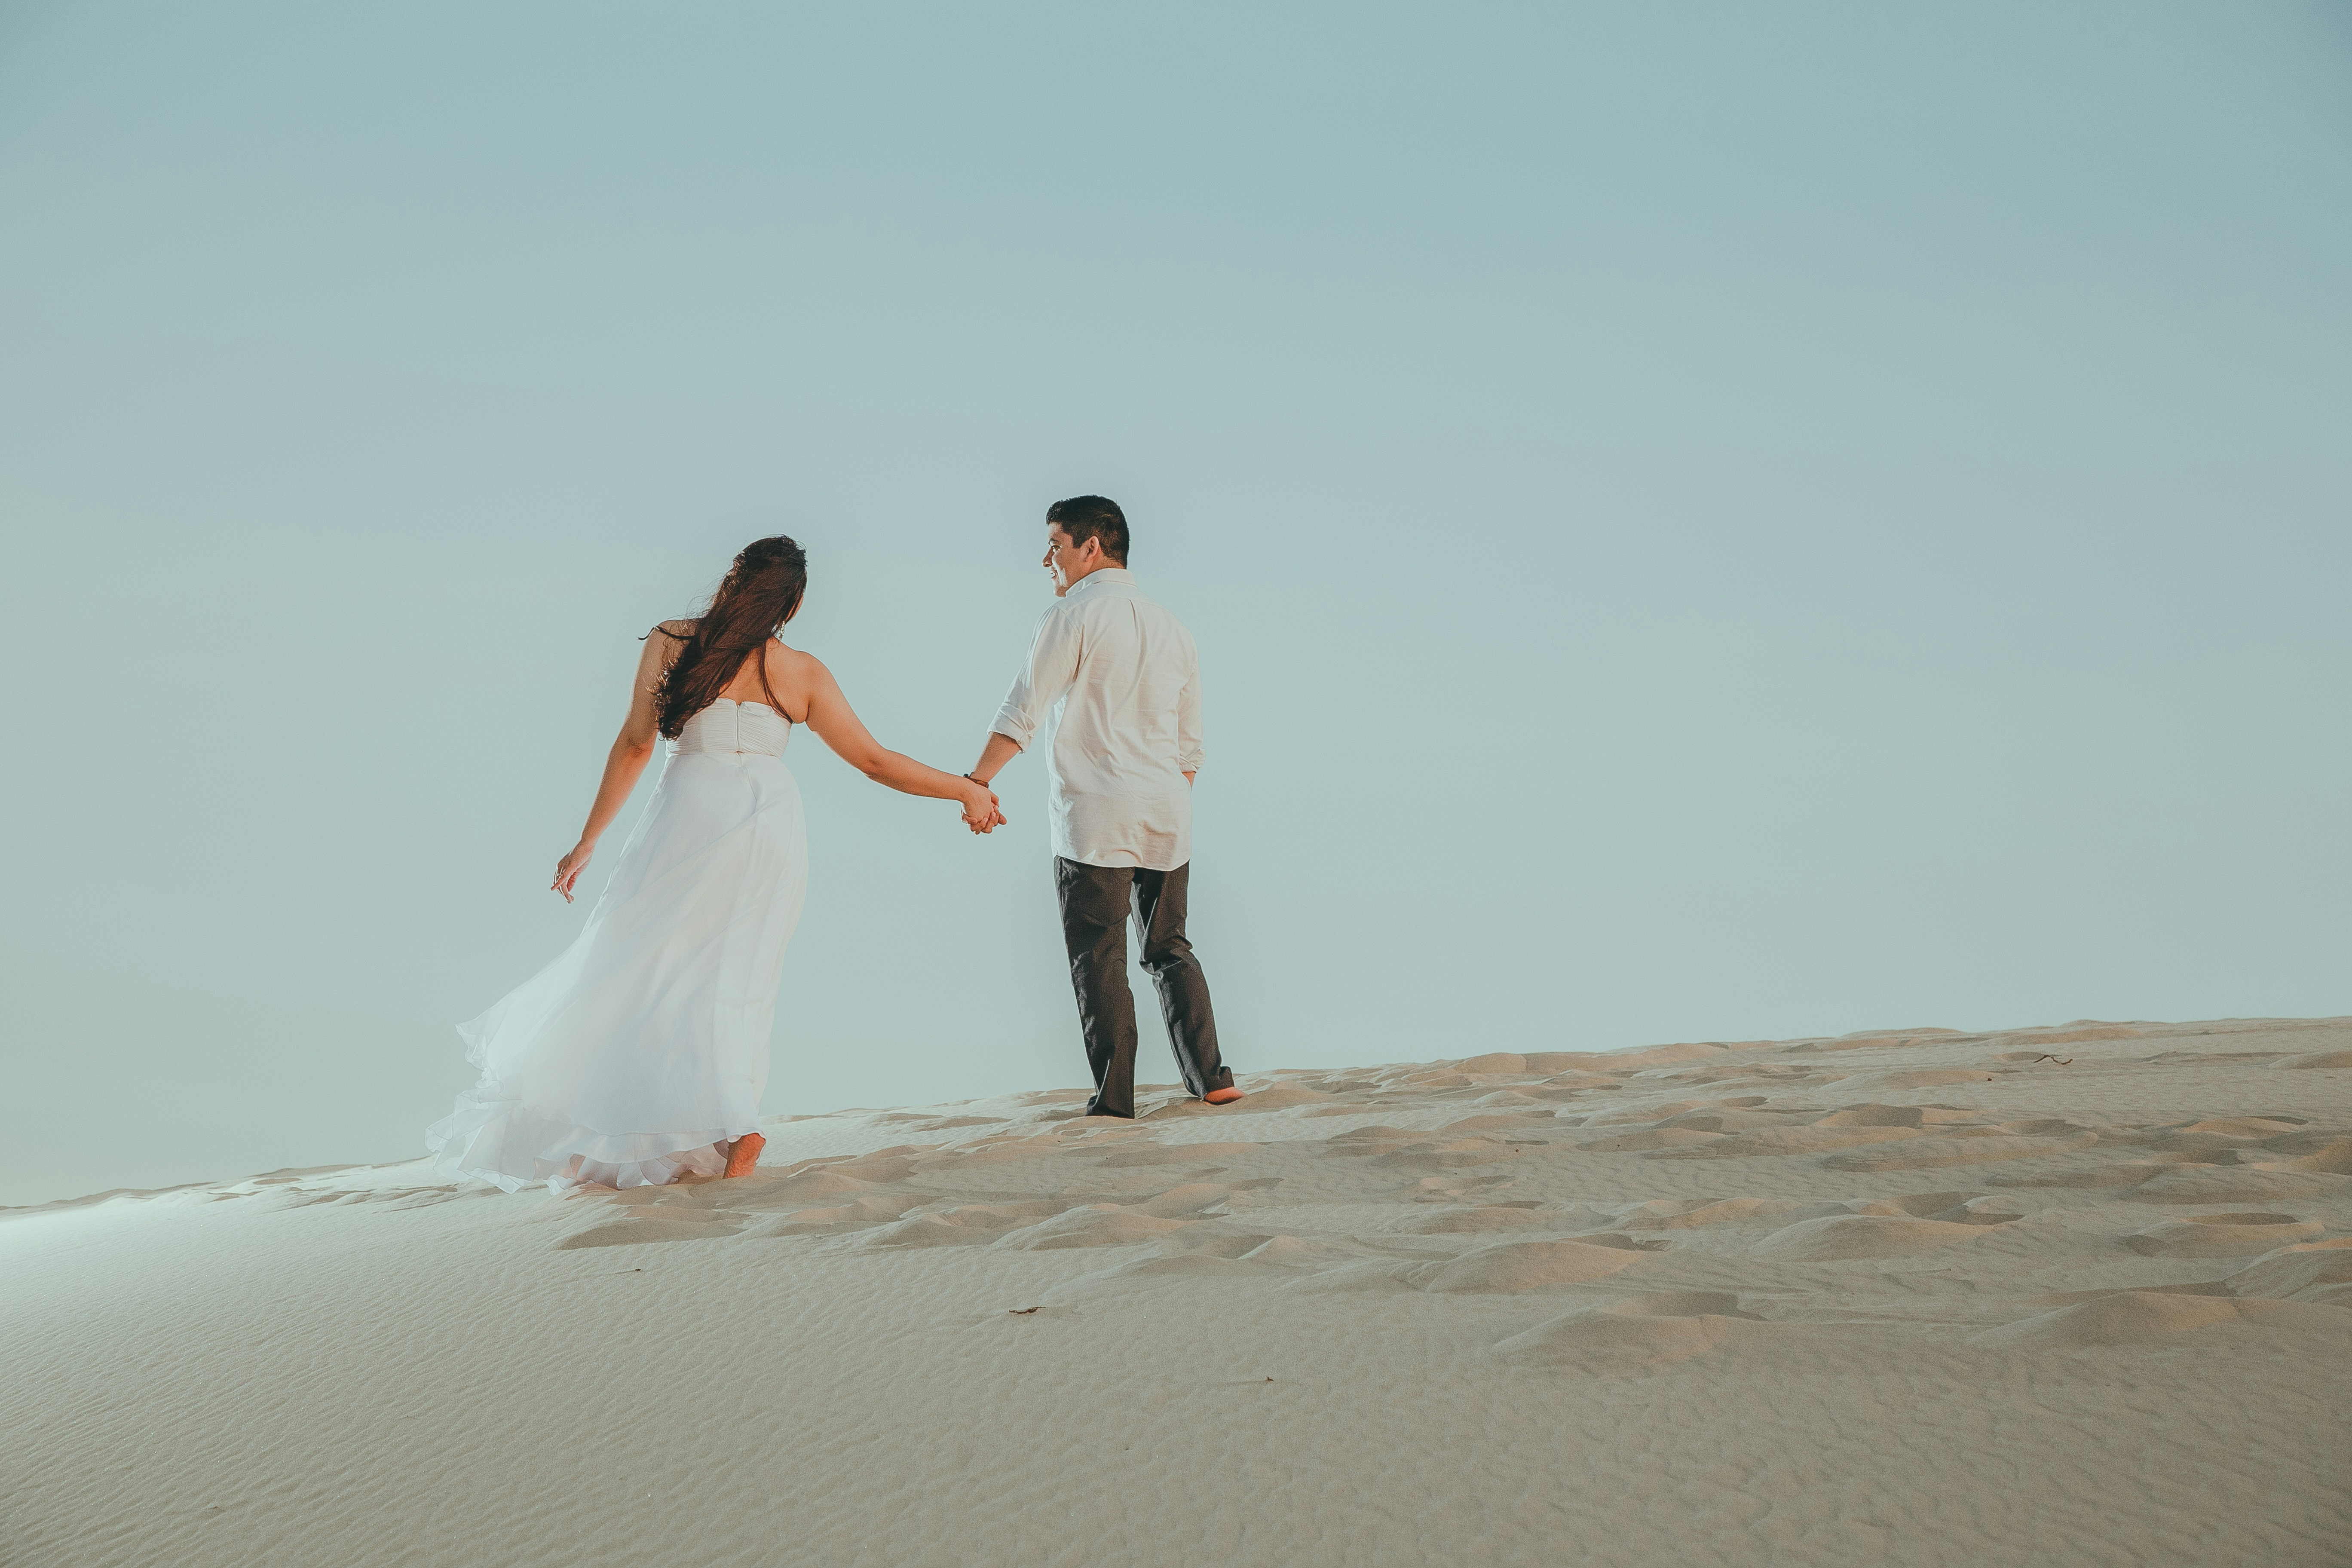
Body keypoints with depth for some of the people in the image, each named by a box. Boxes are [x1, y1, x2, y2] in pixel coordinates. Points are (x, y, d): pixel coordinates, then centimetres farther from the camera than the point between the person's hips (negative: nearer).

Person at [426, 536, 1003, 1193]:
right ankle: (731, 1130, 0)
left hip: (692, 813, -2)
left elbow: (634, 747, 3)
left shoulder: (669, 643, 3)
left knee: (637, 968, 6)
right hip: (772, 827, 2)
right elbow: (875, 761, 6)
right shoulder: (803, 674, 5)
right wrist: (967, 789, 16)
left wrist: (588, 841, 10)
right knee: (732, 981, 10)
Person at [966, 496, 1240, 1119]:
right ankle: (1211, 1077, 11)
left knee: (1099, 957, 0)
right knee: (1170, 948, 16)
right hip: (1167, 815, 6)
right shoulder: (1173, 629, 15)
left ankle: (1115, 1097, -1)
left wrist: (976, 781, -7)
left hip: (1095, 818, -6)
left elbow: (1023, 710, -10)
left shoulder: (1072, 615, -4)